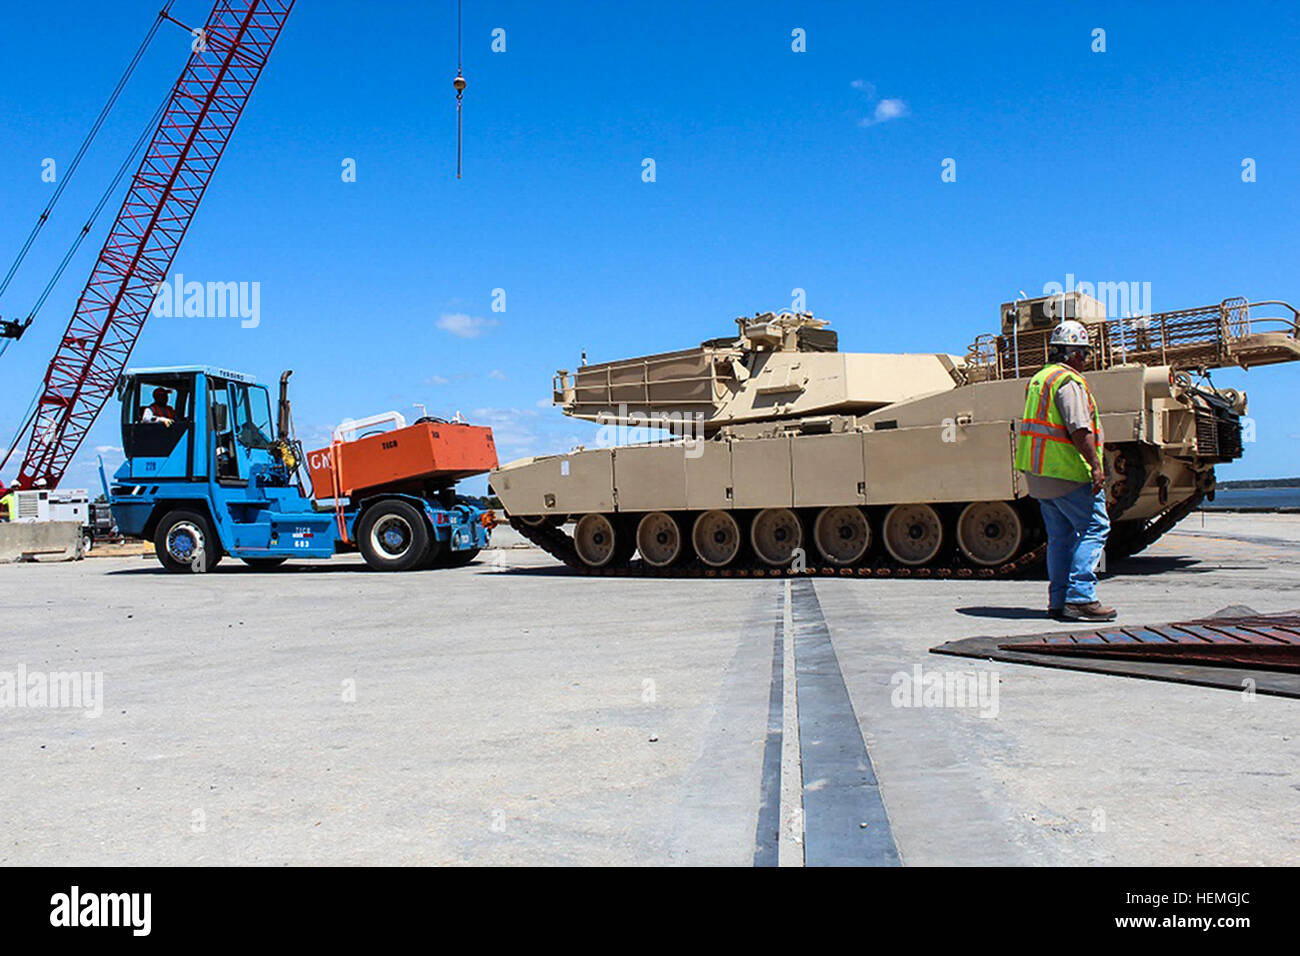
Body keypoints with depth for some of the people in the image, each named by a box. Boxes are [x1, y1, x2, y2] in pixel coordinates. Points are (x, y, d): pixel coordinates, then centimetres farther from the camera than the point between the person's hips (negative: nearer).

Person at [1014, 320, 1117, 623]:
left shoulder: (1038, 379, 19)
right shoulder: (1069, 381, -12)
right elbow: (1079, 430, -21)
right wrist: (1096, 465, -20)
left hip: (1039, 473, 9)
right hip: (1068, 472, -9)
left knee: (1060, 536, 11)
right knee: (1094, 528, -4)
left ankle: (1058, 601, 12)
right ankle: (1080, 598, -10)